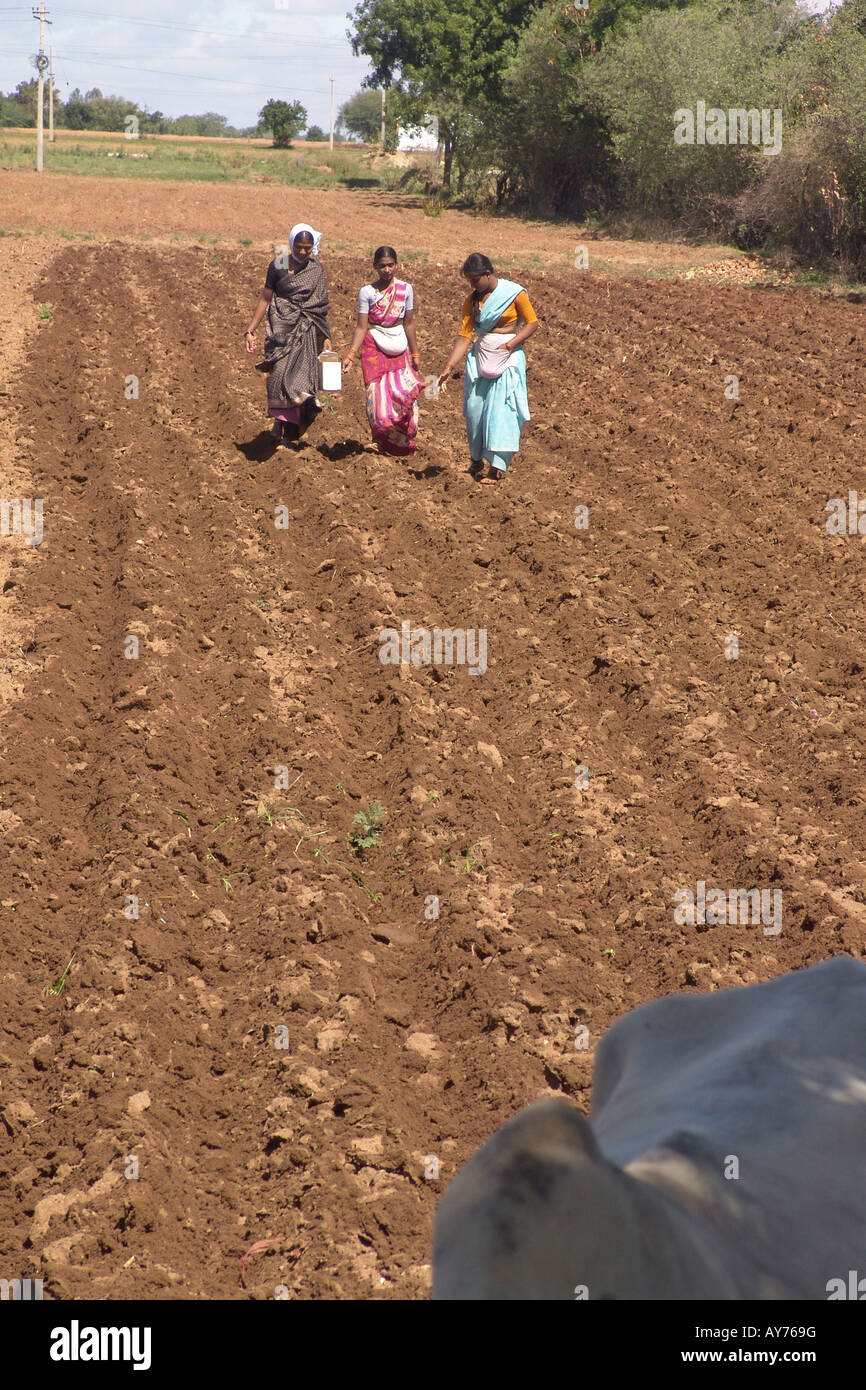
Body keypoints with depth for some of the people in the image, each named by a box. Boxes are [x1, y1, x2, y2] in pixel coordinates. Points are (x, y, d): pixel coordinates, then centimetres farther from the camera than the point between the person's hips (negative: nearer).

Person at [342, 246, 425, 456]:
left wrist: (415, 354, 10)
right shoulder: (367, 292, -5)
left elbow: (409, 324, 8)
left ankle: (402, 444, 7)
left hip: (399, 349, 2)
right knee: (379, 397, -5)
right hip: (374, 347, -2)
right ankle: (382, 442, 10)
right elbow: (361, 327, -6)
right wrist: (350, 355, -15)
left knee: (404, 393, -8)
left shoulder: (406, 289, 2)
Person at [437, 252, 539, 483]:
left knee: (501, 409, -10)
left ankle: (498, 467, -9)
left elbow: (532, 322, -4)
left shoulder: (514, 293, -6)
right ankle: (476, 460, 20)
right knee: (474, 408, 3)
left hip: (508, 357, -5)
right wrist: (449, 366, -7)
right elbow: (465, 335, 3)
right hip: (480, 356, 5)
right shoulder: (473, 300, 7)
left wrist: (510, 345, -16)